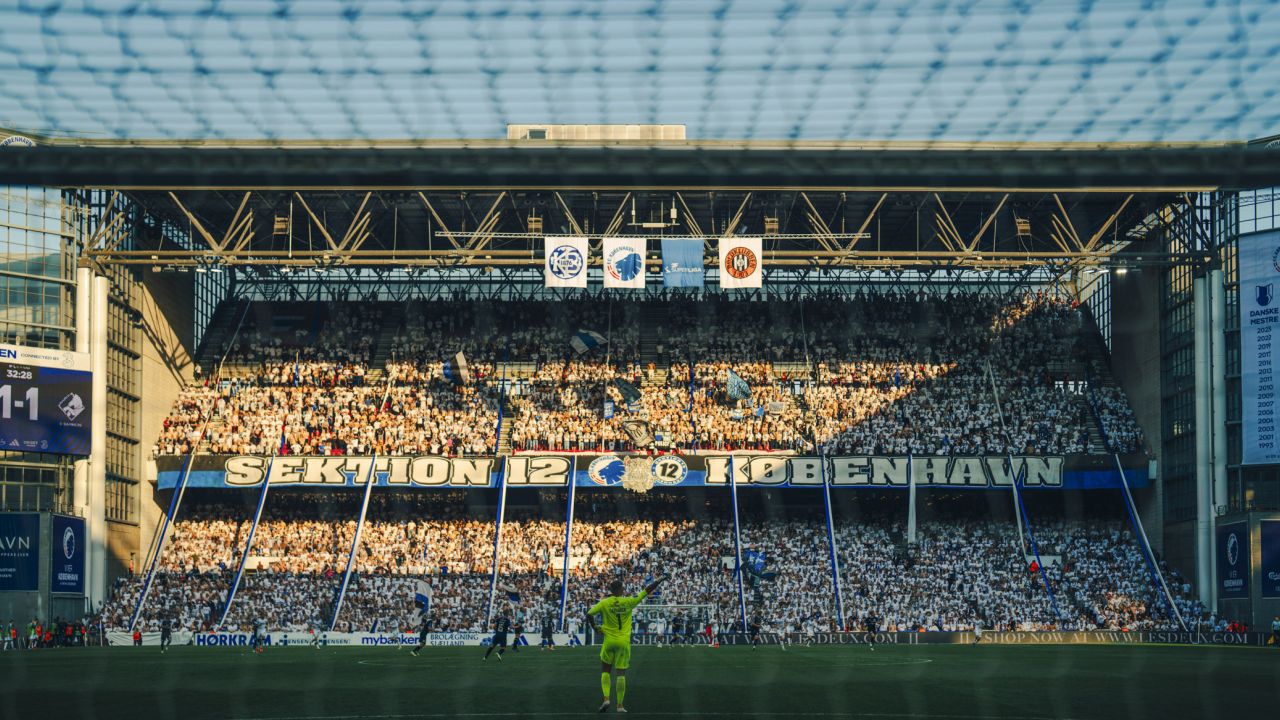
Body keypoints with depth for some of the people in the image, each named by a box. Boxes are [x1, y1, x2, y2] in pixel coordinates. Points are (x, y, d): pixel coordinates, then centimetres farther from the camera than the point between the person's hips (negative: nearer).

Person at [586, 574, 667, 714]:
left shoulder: (604, 603, -4)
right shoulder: (628, 602, -4)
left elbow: (589, 614, -10)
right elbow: (646, 592, 4)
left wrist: (595, 627, 6)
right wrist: (658, 581, 15)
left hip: (609, 641, 0)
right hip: (624, 642, 0)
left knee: (605, 671, 13)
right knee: (621, 673, 3)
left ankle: (606, 699, -5)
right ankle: (620, 705, 3)